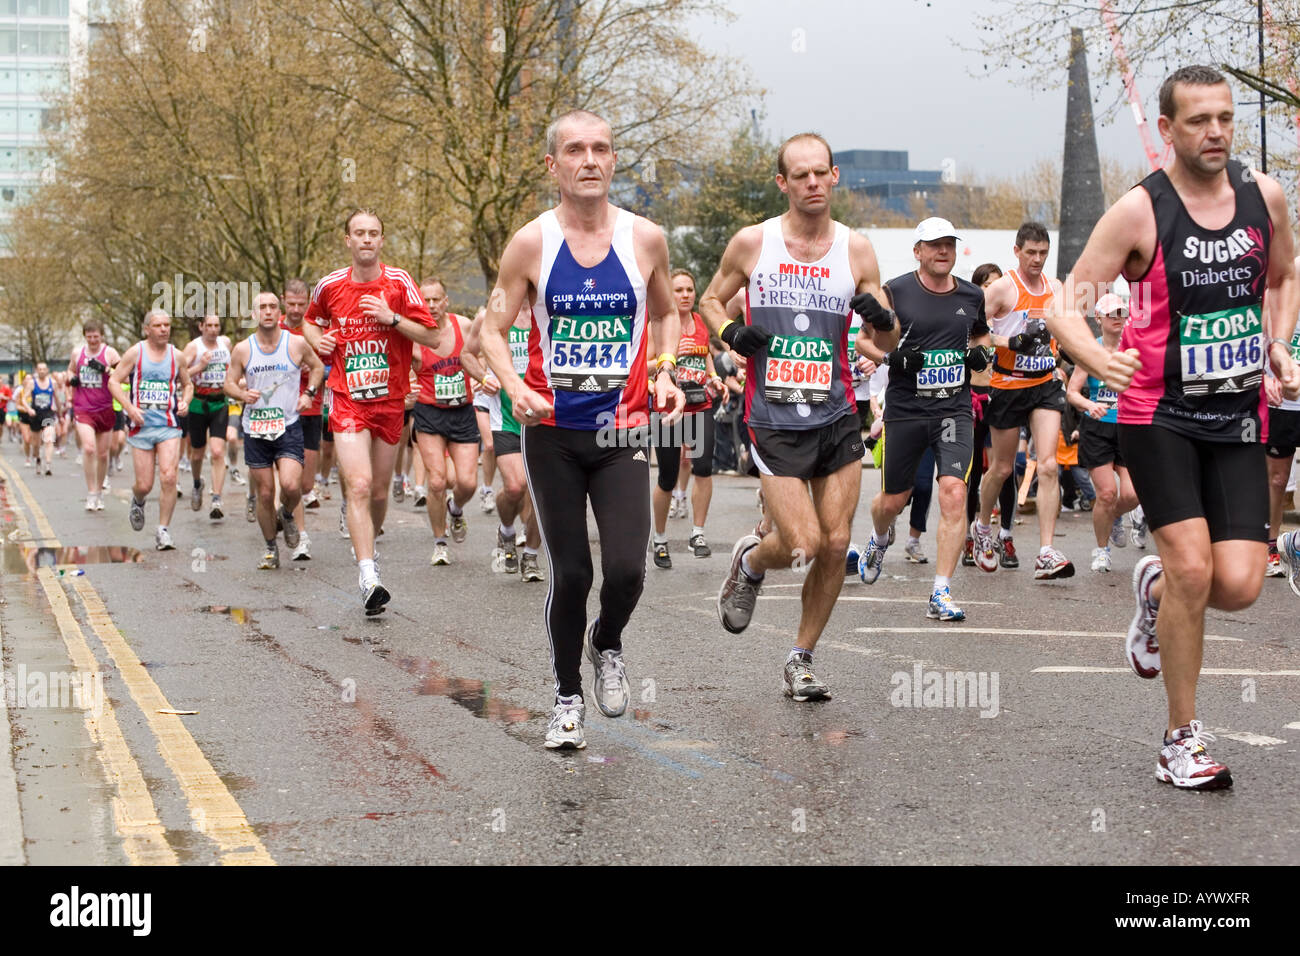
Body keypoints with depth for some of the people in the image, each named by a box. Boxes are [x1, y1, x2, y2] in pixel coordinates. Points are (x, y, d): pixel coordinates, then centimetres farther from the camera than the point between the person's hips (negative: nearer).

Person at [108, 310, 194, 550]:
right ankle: (137, 499, 39)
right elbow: (114, 381, 1)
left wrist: (185, 401, 0)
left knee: (169, 477, -16)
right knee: (144, 485, 1)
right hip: (141, 426, -1)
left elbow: (187, 384, 22)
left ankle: (163, 531, -5)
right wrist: (129, 407, -13)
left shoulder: (177, 356, 8)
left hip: (169, 425, 1)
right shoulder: (135, 353, 1)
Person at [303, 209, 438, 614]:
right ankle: (368, 577, -22)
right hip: (348, 402, -1)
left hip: (390, 402, 1)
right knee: (358, 485, -18)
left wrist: (391, 318, -18)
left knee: (379, 492, 11)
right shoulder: (330, 286, 2)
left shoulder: (398, 283, -3)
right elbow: (311, 320, 24)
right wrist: (316, 338, 2)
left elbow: (431, 337, -6)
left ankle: (368, 545, 41)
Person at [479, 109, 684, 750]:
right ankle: (567, 698, 24)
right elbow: (493, 329, 2)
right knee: (571, 574, 3)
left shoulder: (645, 238, 0)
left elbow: (665, 313, 18)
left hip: (621, 431, 1)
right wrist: (515, 387, -16)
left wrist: (665, 373, 1)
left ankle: (607, 647, 22)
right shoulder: (531, 243, -3)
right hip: (553, 433, 0)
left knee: (627, 569, -12)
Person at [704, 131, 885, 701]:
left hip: (837, 418, 3)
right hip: (774, 421, -3)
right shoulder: (752, 243, -2)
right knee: (802, 545, -10)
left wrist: (882, 320, -15)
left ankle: (801, 659, 19)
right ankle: (749, 563, 25)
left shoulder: (856, 249, 3)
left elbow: (889, 344, 9)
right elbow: (710, 300, 13)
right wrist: (730, 332, -8)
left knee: (835, 543, 1)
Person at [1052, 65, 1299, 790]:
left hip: (1239, 417, 4)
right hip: (1159, 413, -4)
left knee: (1240, 585, -8)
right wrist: (1100, 361, -30)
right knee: (1193, 566, -15)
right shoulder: (1140, 211, -10)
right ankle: (1184, 739, 3)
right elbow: (1068, 307, -10)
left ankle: (1156, 591, 29)